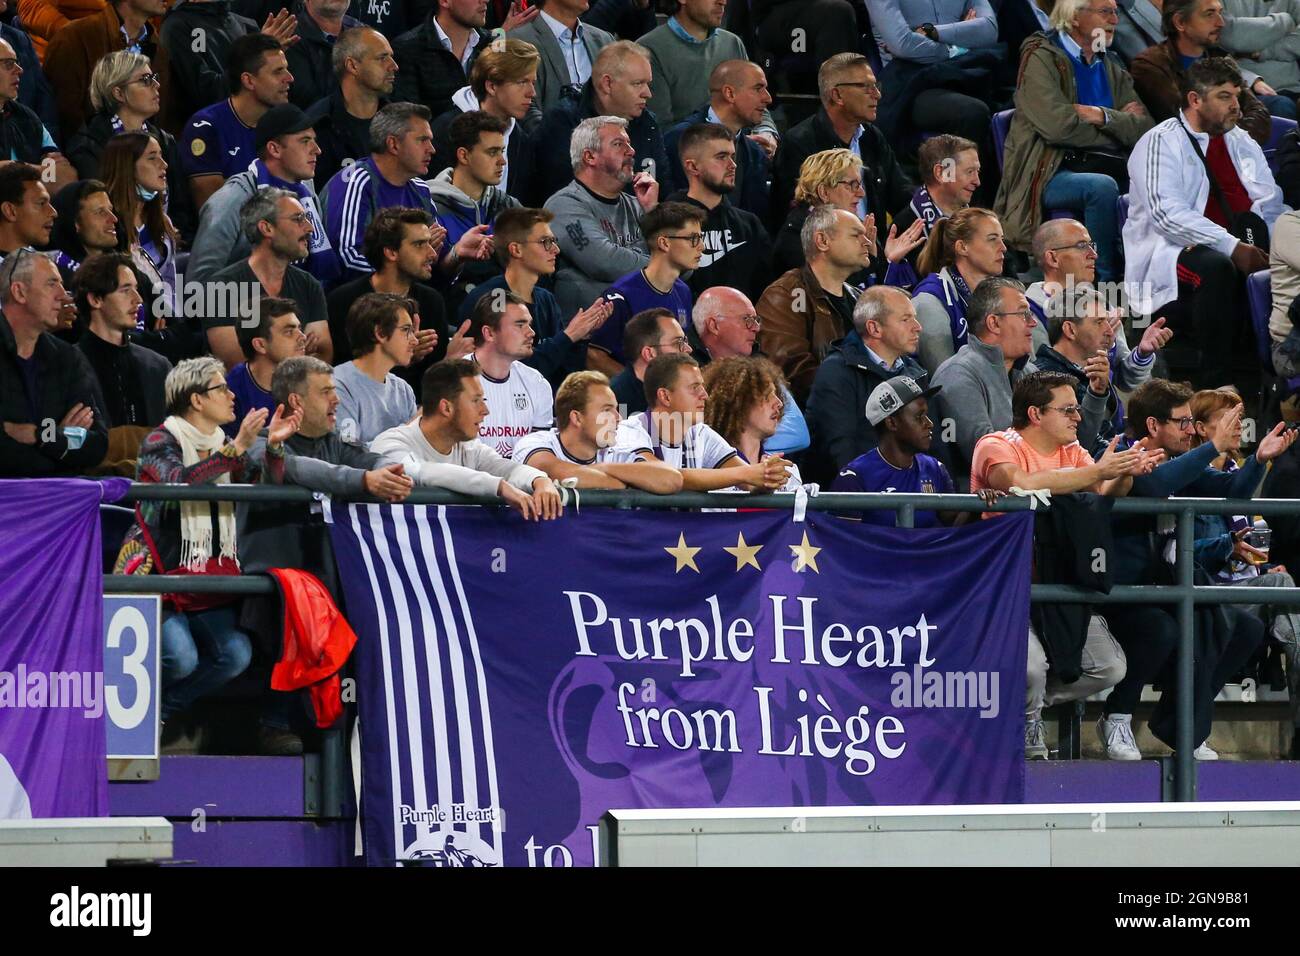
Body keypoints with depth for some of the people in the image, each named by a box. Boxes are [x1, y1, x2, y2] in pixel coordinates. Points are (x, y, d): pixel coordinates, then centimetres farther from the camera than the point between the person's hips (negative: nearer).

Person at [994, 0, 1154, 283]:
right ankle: (1106, 279, -27)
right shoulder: (1041, 58, 2)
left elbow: (1144, 129, 8)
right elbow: (1057, 126, -13)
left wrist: (1103, 116, -10)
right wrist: (1119, 122, 0)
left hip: (1109, 171, 6)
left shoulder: (1112, 69, 23)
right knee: (1101, 186, -36)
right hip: (1054, 173, -6)